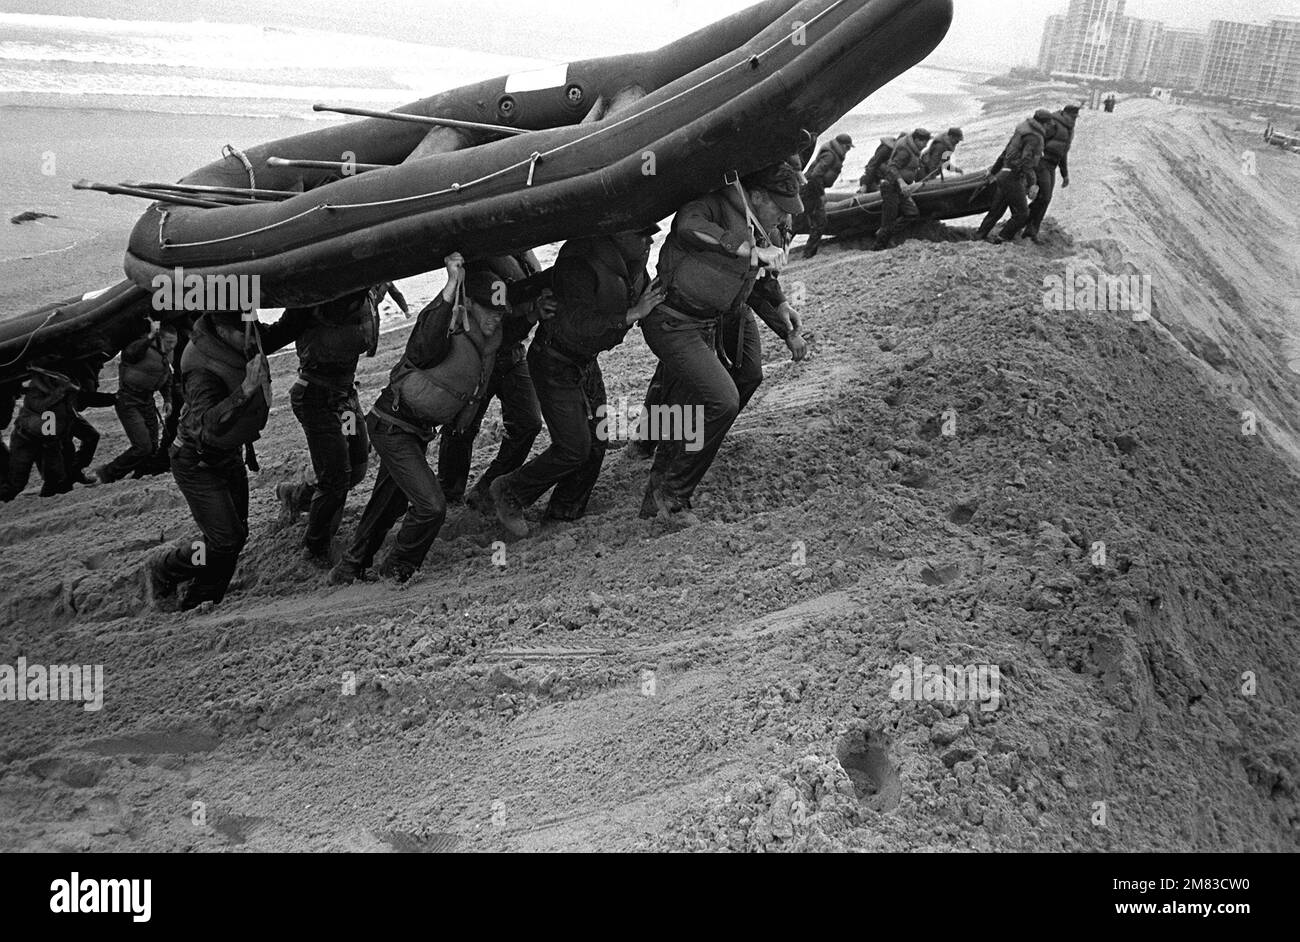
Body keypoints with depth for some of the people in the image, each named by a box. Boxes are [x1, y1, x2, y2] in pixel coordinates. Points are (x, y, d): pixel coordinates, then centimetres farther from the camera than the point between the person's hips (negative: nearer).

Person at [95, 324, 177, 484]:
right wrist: (149, 338, -51)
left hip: (147, 402, 9)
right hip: (129, 402, -9)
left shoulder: (167, 355, 7)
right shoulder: (145, 348, -20)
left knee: (152, 447, 7)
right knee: (142, 447, -17)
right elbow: (128, 353, -43)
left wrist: (167, 399, 15)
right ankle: (106, 473, 4)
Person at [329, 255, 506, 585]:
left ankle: (354, 562, 42)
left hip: (420, 431, 9)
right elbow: (426, 343, -47)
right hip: (392, 425, -9)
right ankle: (398, 569, 9)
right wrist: (452, 285, -50)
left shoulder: (489, 341, 0)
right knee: (431, 505, -15)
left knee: (392, 501, 22)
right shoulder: (449, 332, -25)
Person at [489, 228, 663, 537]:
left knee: (597, 440, 8)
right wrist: (632, 314, -34)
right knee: (574, 448, -9)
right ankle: (508, 493, 11)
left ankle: (565, 512, 26)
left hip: (586, 361, 8)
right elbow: (578, 325, -36)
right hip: (555, 364, -8)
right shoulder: (580, 264, -29)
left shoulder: (634, 263, -4)